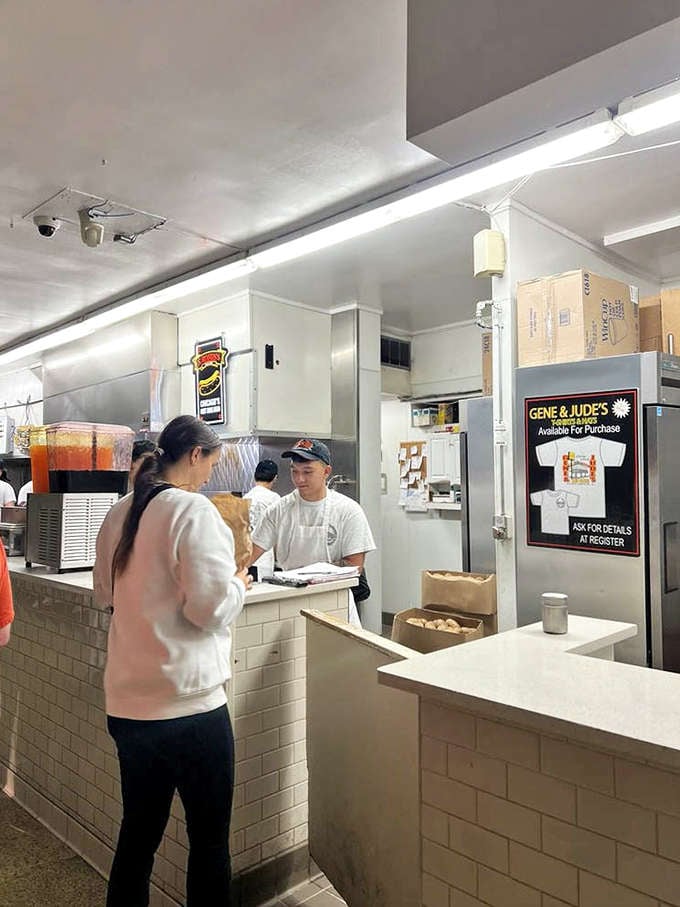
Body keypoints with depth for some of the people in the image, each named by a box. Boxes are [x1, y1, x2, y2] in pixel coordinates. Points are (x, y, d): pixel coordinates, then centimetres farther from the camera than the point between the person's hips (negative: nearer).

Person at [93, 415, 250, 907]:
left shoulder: (119, 513, 6)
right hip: (188, 703, -7)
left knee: (139, 830, 22)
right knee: (209, 838, 12)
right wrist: (239, 584, -1)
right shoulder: (193, 509, -16)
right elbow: (211, 607, -20)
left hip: (126, 703, 7)